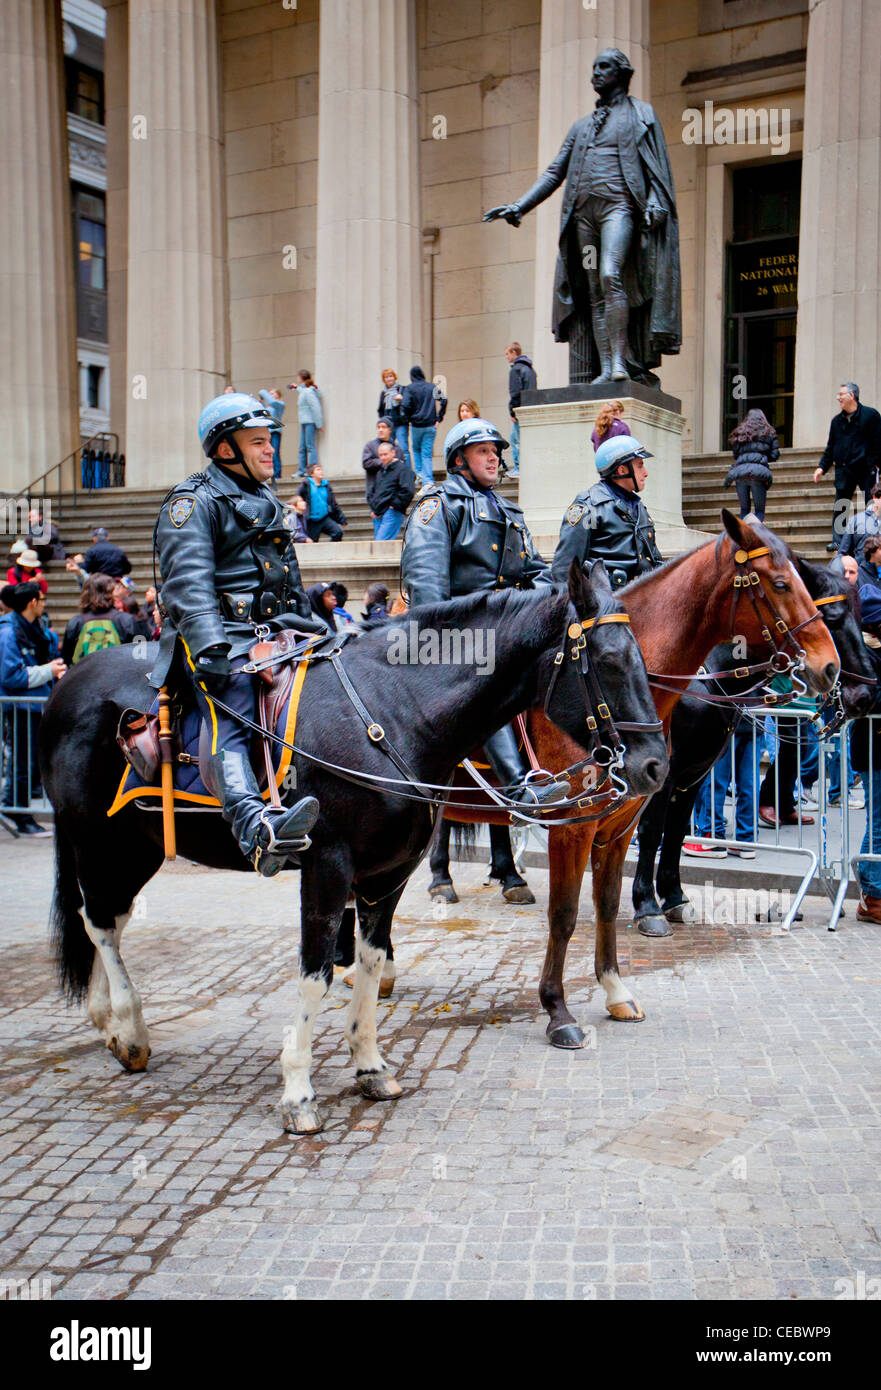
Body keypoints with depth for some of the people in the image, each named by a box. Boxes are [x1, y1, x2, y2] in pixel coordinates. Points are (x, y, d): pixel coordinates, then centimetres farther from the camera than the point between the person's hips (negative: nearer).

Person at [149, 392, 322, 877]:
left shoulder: (269, 504, 28)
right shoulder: (193, 502, 1)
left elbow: (292, 583, 36)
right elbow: (189, 582, -15)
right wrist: (210, 646, -30)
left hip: (275, 634, 8)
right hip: (222, 639, -8)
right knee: (230, 721, -31)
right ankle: (256, 829, -53)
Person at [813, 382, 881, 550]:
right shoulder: (837, 420, 12)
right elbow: (830, 447, 17)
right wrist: (822, 467, 7)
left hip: (866, 469, -4)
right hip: (843, 470, 4)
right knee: (839, 507, 2)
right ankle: (837, 540, 7)